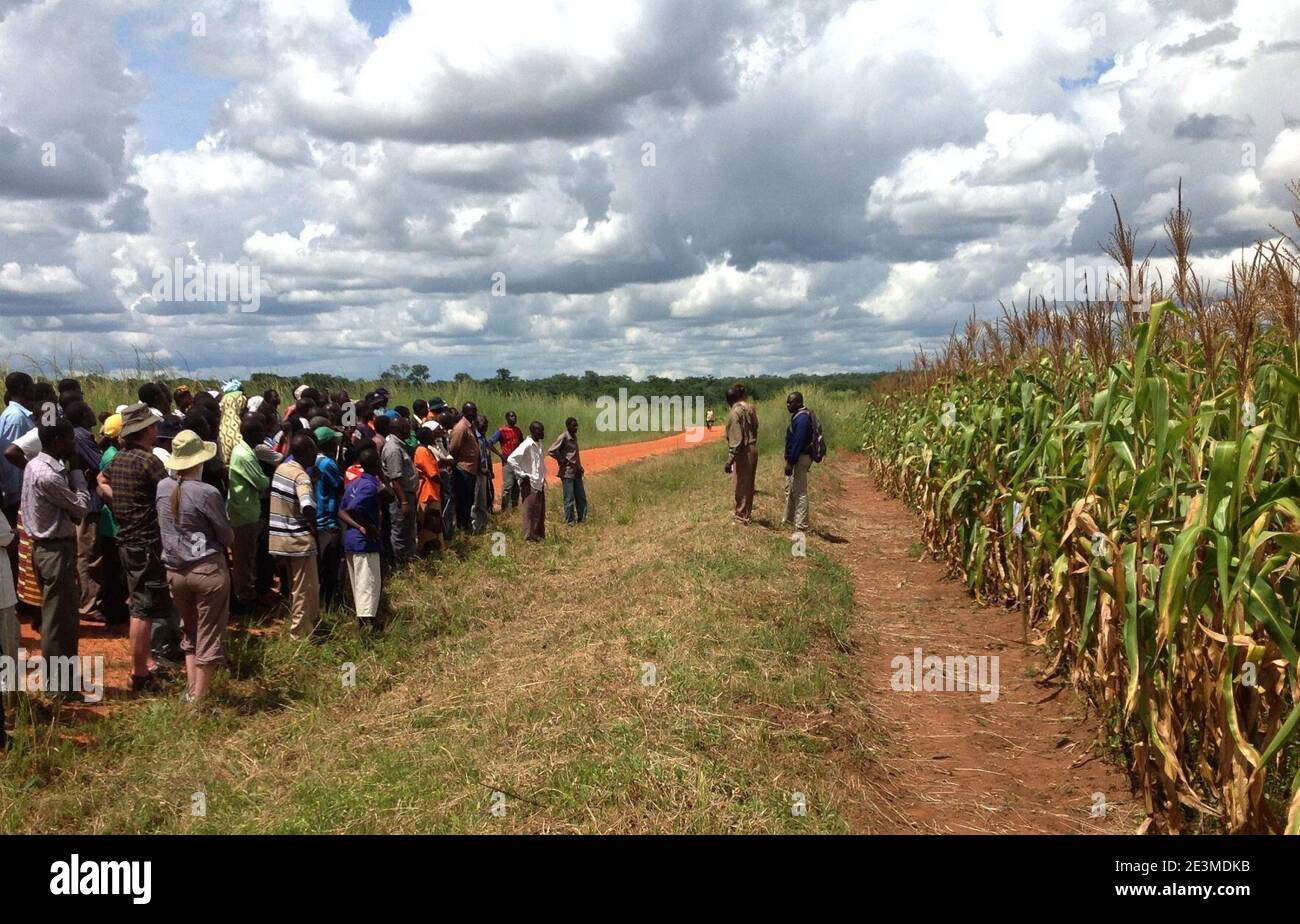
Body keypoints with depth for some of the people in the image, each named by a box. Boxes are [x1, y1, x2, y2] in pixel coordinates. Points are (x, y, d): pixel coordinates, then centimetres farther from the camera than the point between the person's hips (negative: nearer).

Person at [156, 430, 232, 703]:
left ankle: (191, 691, 22)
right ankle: (198, 699, 6)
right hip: (208, 569, -5)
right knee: (209, 638, 4)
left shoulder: (162, 488, 0)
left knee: (190, 634, 21)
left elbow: (165, 526, 15)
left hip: (175, 570, 6)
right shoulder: (207, 493, -16)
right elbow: (227, 537, -5)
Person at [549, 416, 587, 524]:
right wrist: (562, 460, -13)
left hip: (577, 472, 8)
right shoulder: (563, 437, -13)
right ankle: (570, 522, 7)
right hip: (567, 473, -8)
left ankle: (582, 520, 18)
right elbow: (551, 451, -20)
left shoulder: (574, 437, 11)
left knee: (581, 498, 10)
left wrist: (579, 466, 13)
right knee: (569, 499, -1)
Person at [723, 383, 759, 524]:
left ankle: (741, 515, 12)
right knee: (749, 482, 17)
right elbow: (755, 428, 10)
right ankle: (747, 512, 27)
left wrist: (730, 459, -19)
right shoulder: (751, 408, 6)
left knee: (742, 483, 3)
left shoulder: (735, 412, -17)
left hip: (743, 451, -8)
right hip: (753, 449, 8)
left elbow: (736, 438, -21)